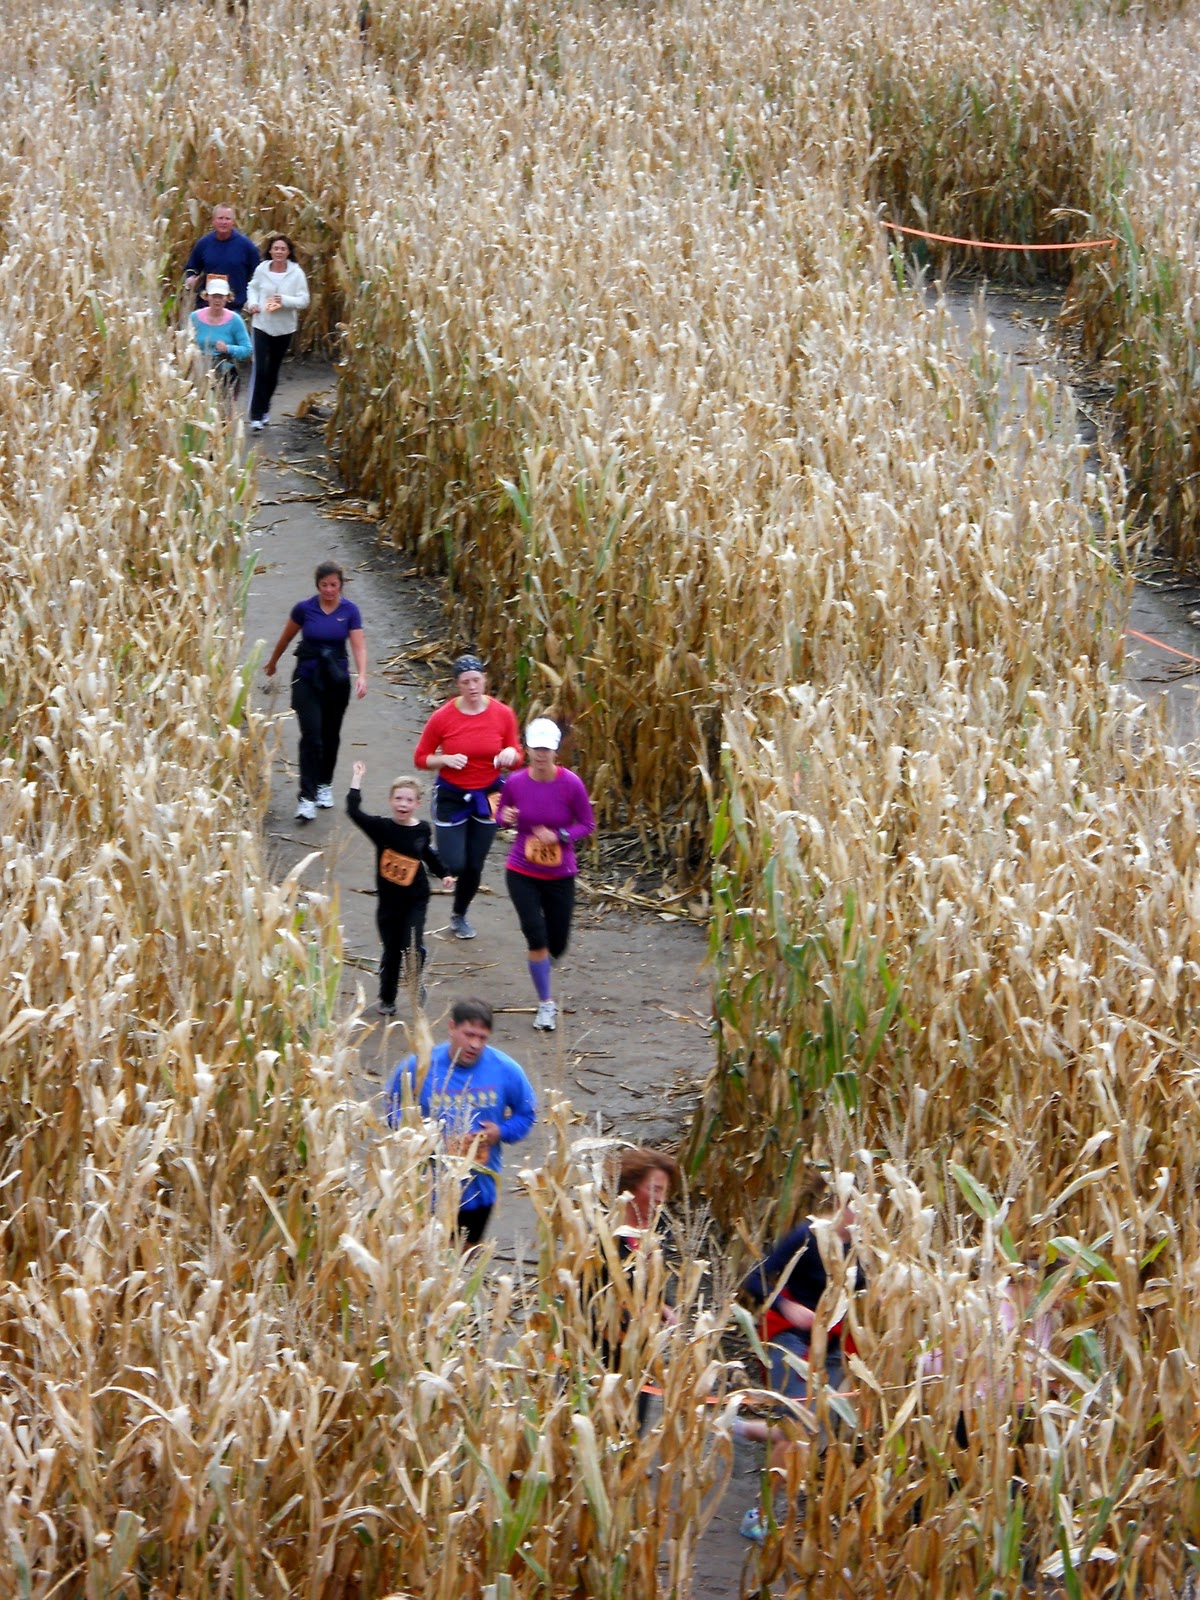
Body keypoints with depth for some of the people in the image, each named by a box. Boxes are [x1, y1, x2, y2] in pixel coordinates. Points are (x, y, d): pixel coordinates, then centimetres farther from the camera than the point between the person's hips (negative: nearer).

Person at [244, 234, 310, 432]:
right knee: (260, 370, -11)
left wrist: (285, 300, -25)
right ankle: (256, 415, -10)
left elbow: (303, 300, -9)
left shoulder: (296, 273, -10)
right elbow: (253, 288, 11)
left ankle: (264, 408, 34)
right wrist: (252, 303, -8)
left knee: (273, 370, 14)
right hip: (262, 325, -1)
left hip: (284, 328, 1)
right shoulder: (261, 269, -6)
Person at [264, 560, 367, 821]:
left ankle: (325, 785, 35)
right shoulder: (304, 608, -8)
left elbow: (359, 646, -12)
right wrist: (273, 663, 21)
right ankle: (307, 798, -14)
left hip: (337, 680, 2)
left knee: (330, 736, 14)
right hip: (307, 679, -2)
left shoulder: (350, 611, -6)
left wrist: (361, 676, -28)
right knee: (311, 736, -12)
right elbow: (286, 637, 8)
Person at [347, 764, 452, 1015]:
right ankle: (387, 999, 26)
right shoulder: (382, 828, -12)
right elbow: (354, 812, -25)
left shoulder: (422, 829, -5)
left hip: (416, 899, 0)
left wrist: (443, 874, 14)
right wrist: (356, 780, -23)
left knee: (412, 947, -14)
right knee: (391, 952, 8)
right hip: (389, 900, 0)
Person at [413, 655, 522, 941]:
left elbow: (516, 760, 2)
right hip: (451, 796, -2)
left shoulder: (503, 714, -8)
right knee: (453, 866, -8)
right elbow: (421, 758, -5)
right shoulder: (443, 717, -14)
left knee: (474, 866, 9)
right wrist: (446, 760, -24)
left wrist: (510, 754, -21)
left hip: (487, 796, 2)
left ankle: (460, 915, 35)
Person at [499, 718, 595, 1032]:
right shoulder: (516, 783, -10)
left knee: (557, 944, 9)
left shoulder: (570, 784, -15)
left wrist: (558, 835, -22)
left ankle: (542, 966, 49)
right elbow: (504, 815, 7)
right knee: (536, 935, -13)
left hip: (560, 875, 0)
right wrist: (505, 817, -17)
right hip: (522, 873, 0)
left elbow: (587, 825, -6)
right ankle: (545, 1003, 5)